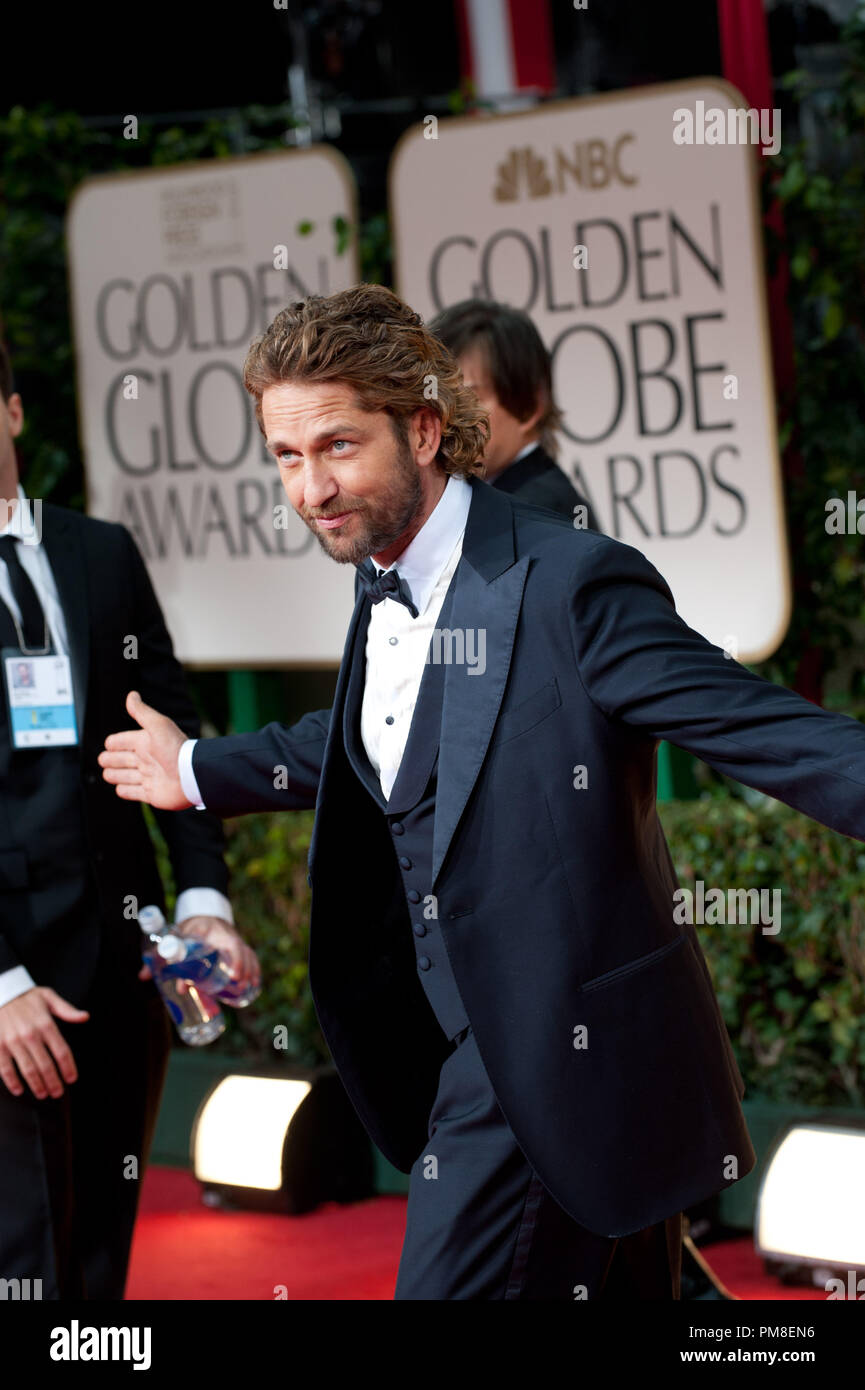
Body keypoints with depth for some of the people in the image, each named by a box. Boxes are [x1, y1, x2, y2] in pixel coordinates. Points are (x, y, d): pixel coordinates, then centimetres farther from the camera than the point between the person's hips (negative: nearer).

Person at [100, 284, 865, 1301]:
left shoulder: (572, 585, -19)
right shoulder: (385, 586, 8)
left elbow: (761, 729, -24)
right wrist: (200, 773, 38)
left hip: (556, 1054, -8)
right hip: (471, 1044, 8)